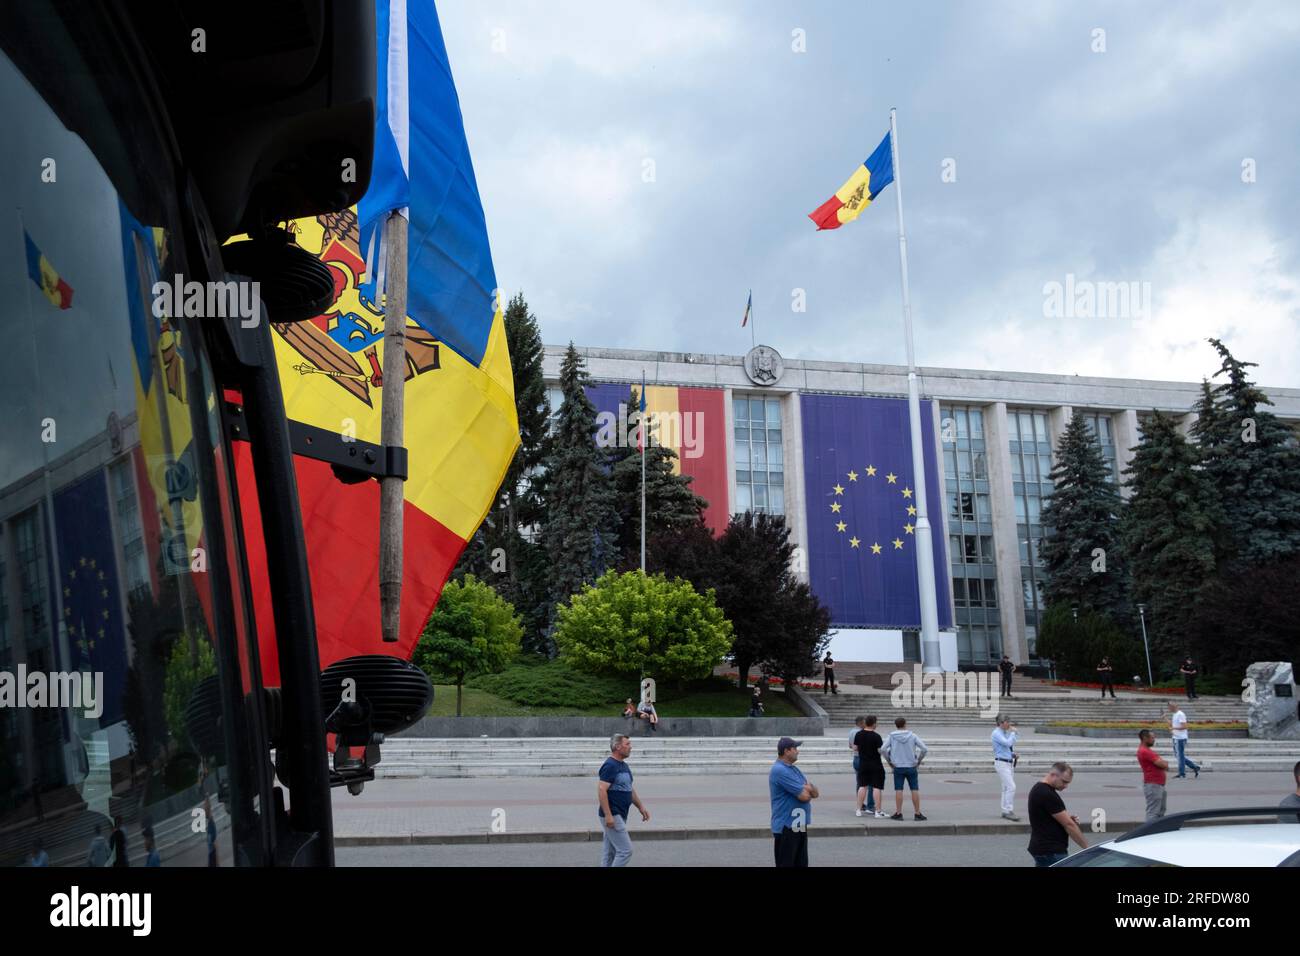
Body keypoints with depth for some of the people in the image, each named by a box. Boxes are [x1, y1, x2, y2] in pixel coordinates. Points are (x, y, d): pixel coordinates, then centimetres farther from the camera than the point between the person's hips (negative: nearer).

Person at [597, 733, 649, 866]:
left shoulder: (624, 765, 14)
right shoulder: (609, 766, -17)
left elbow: (630, 789, 23)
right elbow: (601, 791, -22)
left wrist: (641, 807, 17)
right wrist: (608, 815, -25)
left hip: (620, 815, 10)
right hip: (612, 816, -10)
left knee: (610, 851, 12)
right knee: (625, 850, -11)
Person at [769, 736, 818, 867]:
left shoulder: (794, 769, 15)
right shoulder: (780, 771, -17)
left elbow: (815, 793, 13)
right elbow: (804, 796, -20)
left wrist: (809, 789, -10)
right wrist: (807, 789, 3)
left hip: (799, 825, 10)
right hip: (786, 827, -10)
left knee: (801, 863, 14)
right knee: (785, 864, -5)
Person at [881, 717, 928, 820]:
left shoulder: (892, 736, -2)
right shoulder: (913, 736, -2)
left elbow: (883, 749, -8)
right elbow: (925, 749, -6)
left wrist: (889, 761, 3)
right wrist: (919, 760, 5)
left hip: (898, 768, 0)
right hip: (911, 767, 0)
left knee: (898, 791, 2)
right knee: (915, 790, 4)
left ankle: (898, 813, 3)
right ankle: (917, 813, 5)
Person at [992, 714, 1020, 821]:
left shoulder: (1006, 733, 12)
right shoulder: (996, 733, -12)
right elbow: (1008, 743, -24)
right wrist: (1012, 732, -12)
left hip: (1010, 763, 9)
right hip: (1001, 763, -9)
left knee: (1006, 788, 11)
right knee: (1011, 787, -16)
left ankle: (1005, 812, 16)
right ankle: (1008, 812, -14)